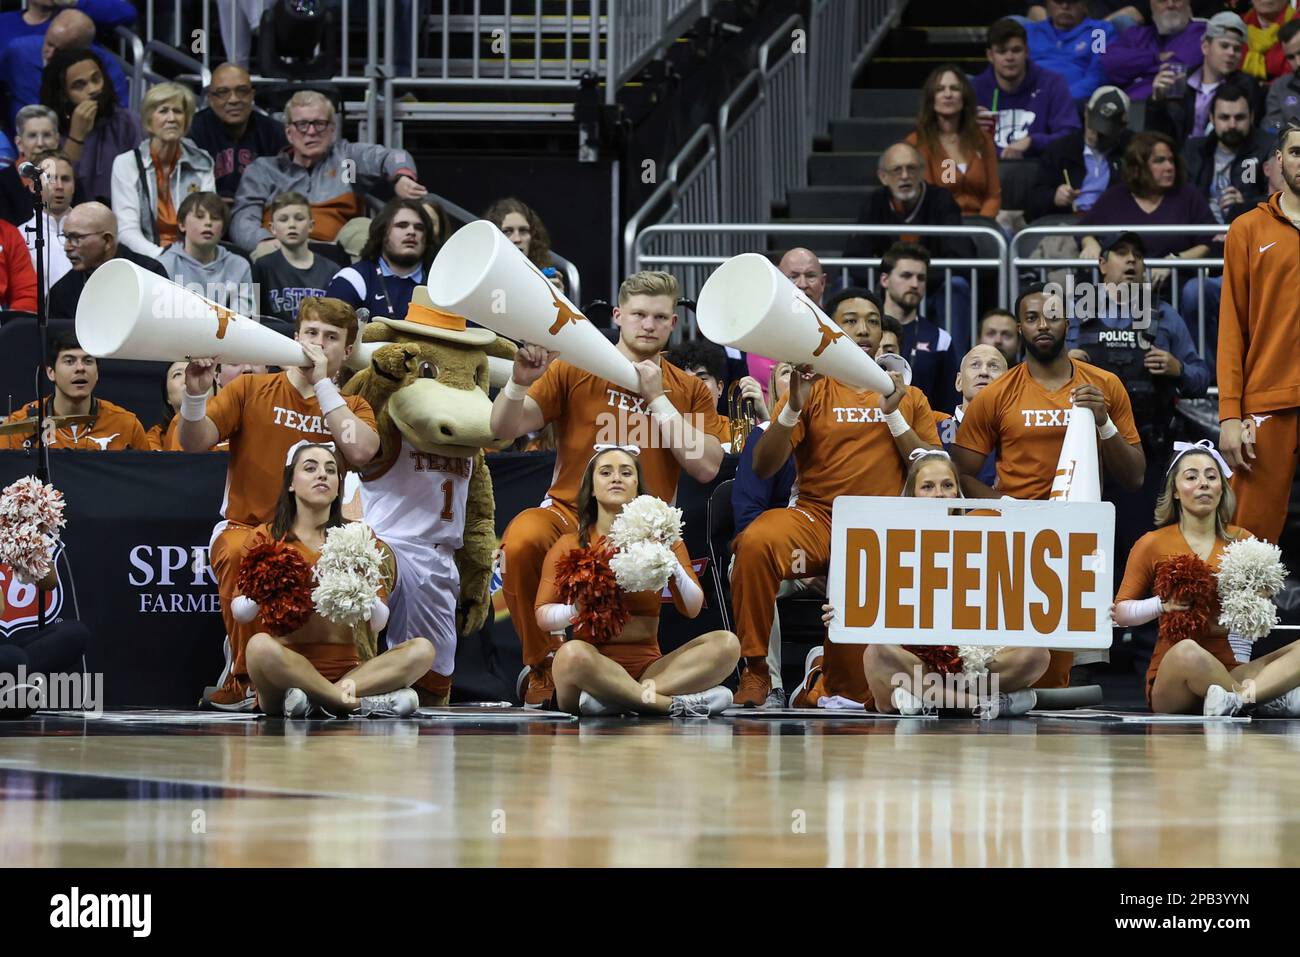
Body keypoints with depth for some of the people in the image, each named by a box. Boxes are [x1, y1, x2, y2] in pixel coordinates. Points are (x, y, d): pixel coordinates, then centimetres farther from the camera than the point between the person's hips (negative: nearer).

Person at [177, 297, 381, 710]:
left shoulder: (352, 408, 13)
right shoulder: (252, 389, 10)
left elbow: (360, 451, -11)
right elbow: (194, 442, -3)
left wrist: (322, 383, -10)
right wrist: (195, 395, -23)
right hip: (245, 527, -1)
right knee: (241, 553, -37)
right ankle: (243, 677, -16)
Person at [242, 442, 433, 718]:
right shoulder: (266, 538, 11)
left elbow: (379, 622, 6)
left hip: (347, 669, 3)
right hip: (287, 670, -3)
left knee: (422, 649, -21)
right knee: (260, 645, -37)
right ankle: (360, 703, -30)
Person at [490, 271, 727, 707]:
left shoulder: (690, 390, 14)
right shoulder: (575, 371, 10)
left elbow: (706, 467, -1)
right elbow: (504, 429, 3)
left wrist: (657, 399, -3)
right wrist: (521, 380, -17)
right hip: (570, 512, 0)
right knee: (521, 541, -35)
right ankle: (541, 667, -12)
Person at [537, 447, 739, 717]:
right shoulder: (569, 545, 8)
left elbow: (692, 609, 6)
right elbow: (543, 616, 3)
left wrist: (673, 566, -13)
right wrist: (576, 610, -19)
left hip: (647, 668, 3)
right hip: (595, 667, -3)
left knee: (726, 644, -20)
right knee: (572, 654, -39)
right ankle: (673, 703, -31)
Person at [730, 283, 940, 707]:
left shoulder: (909, 397, 19)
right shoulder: (813, 389, 12)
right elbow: (763, 468, 1)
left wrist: (894, 415, -2)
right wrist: (794, 406, -13)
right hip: (815, 517, -1)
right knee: (755, 542, -35)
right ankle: (755, 669, -19)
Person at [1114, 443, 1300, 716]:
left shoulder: (1242, 541, 12)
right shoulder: (1152, 545, 4)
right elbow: (1121, 612, 7)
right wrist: (1163, 604, -12)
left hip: (1229, 672, 4)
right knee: (1187, 651, -40)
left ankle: (1236, 698, -40)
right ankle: (1271, 701, -23)